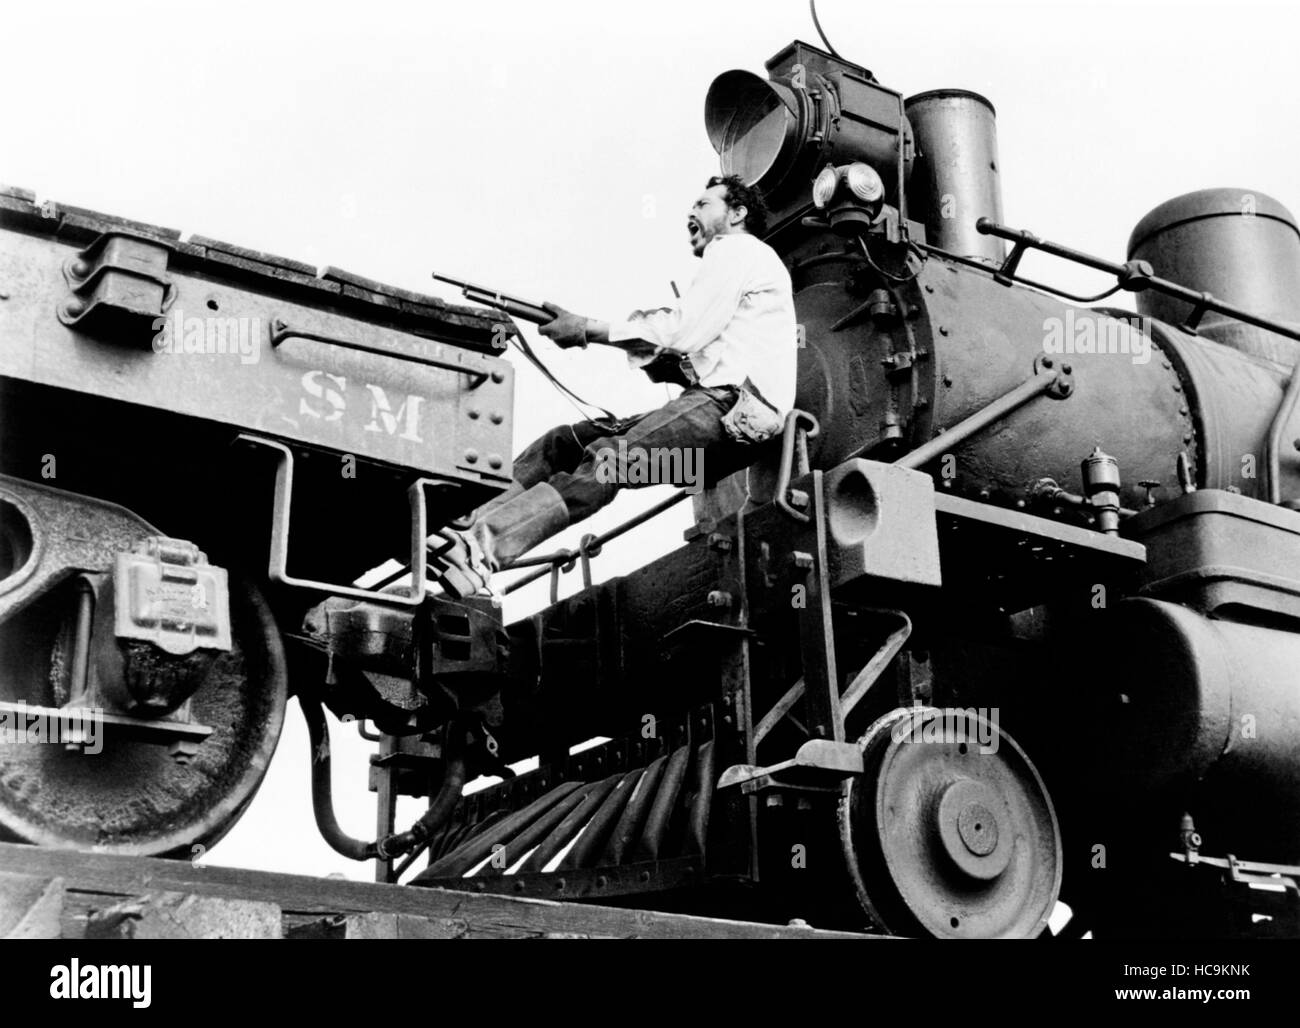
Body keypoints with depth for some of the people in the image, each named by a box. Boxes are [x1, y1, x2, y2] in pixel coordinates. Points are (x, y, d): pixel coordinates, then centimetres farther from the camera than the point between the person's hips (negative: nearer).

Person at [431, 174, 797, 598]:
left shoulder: (736, 249, 4)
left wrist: (587, 331, -5)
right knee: (564, 443, -2)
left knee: (608, 457, -30)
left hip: (732, 404, -9)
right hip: (719, 405, 10)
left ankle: (482, 551, -47)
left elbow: (684, 331, -10)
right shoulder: (733, 259, 34)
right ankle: (462, 532, -14)